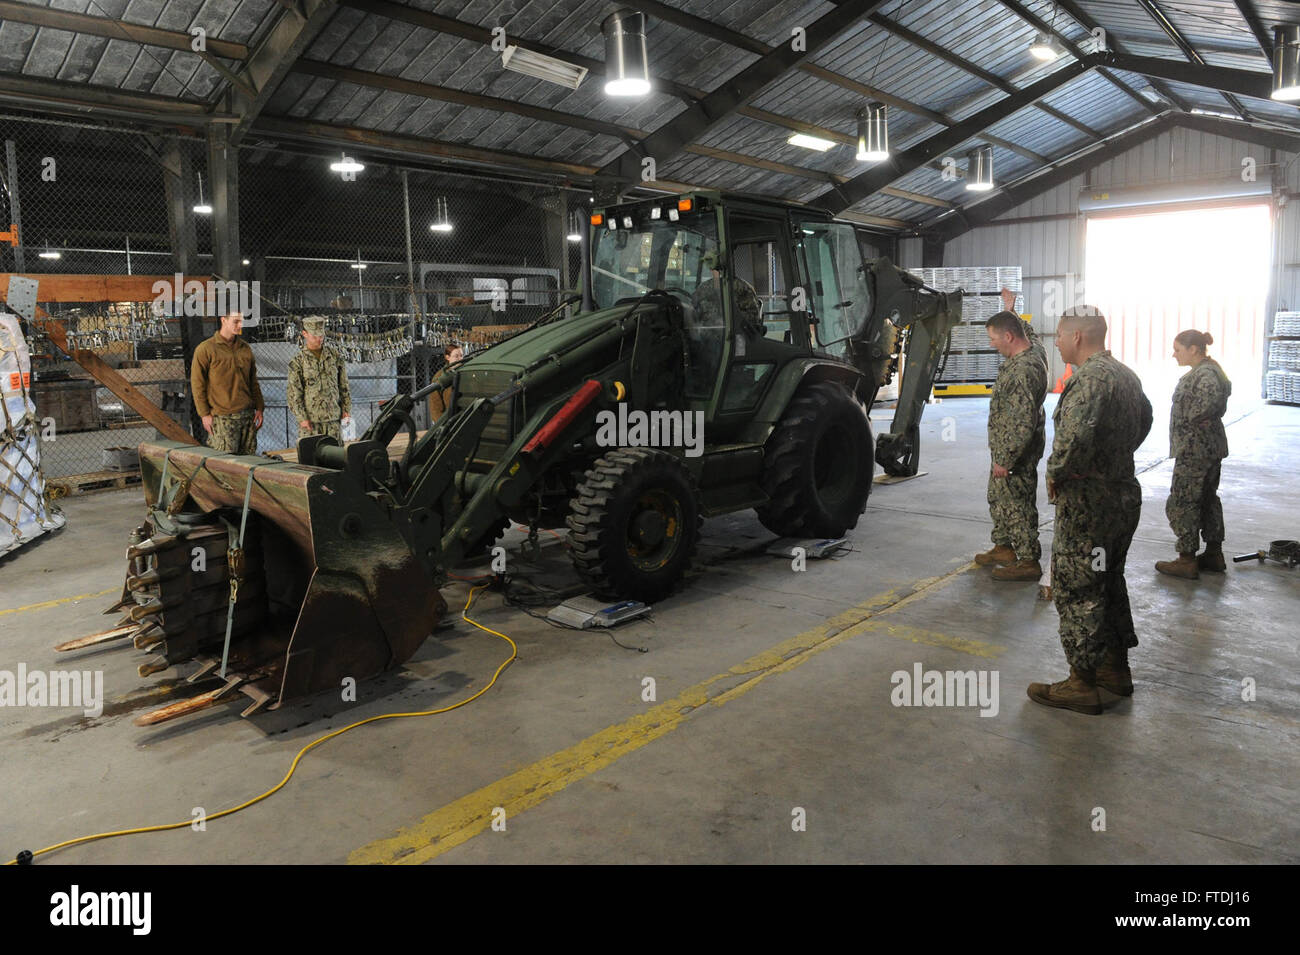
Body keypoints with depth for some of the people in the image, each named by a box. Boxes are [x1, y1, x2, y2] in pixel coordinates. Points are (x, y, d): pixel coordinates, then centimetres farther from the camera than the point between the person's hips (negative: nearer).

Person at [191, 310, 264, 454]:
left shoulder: (245, 348, 13)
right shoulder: (205, 349, -4)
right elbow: (197, 384, -4)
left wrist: (259, 408, 12)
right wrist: (205, 414, -8)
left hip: (248, 415, 6)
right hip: (222, 418, -5)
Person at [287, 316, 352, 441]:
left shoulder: (335, 357, 8)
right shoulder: (298, 361, -2)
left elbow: (344, 386, 13)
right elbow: (294, 394, -5)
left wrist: (346, 409, 9)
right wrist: (302, 418, -11)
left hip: (333, 417, 3)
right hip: (310, 419, -3)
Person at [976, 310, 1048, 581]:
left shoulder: (1023, 370, -28)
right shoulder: (1033, 353, 3)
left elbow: (1024, 422, -30)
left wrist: (1005, 459, -25)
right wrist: (1010, 310, 37)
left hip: (1016, 451, -10)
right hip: (1005, 447, 10)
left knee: (1016, 506, 2)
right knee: (998, 498, 22)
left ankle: (1029, 562, 14)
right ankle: (1003, 547, 36)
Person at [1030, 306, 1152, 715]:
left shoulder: (1090, 377, -21)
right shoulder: (1126, 374, 12)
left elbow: (1075, 436, -36)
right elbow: (1144, 419, 30)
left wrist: (1055, 473, -20)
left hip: (1088, 502, -10)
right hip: (1125, 493, 10)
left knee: (1076, 591, 0)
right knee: (1109, 582, 20)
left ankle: (1082, 684, 8)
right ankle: (1117, 668, 32)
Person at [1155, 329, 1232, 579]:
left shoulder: (1204, 373, -19)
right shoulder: (1209, 369, 12)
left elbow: (1210, 396, -40)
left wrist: (1193, 417, -24)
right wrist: (1205, 417, 11)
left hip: (1194, 450, -11)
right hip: (1210, 446, 11)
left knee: (1181, 503, -3)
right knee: (1208, 499, 18)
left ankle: (1187, 560, 2)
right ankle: (1214, 554, 28)